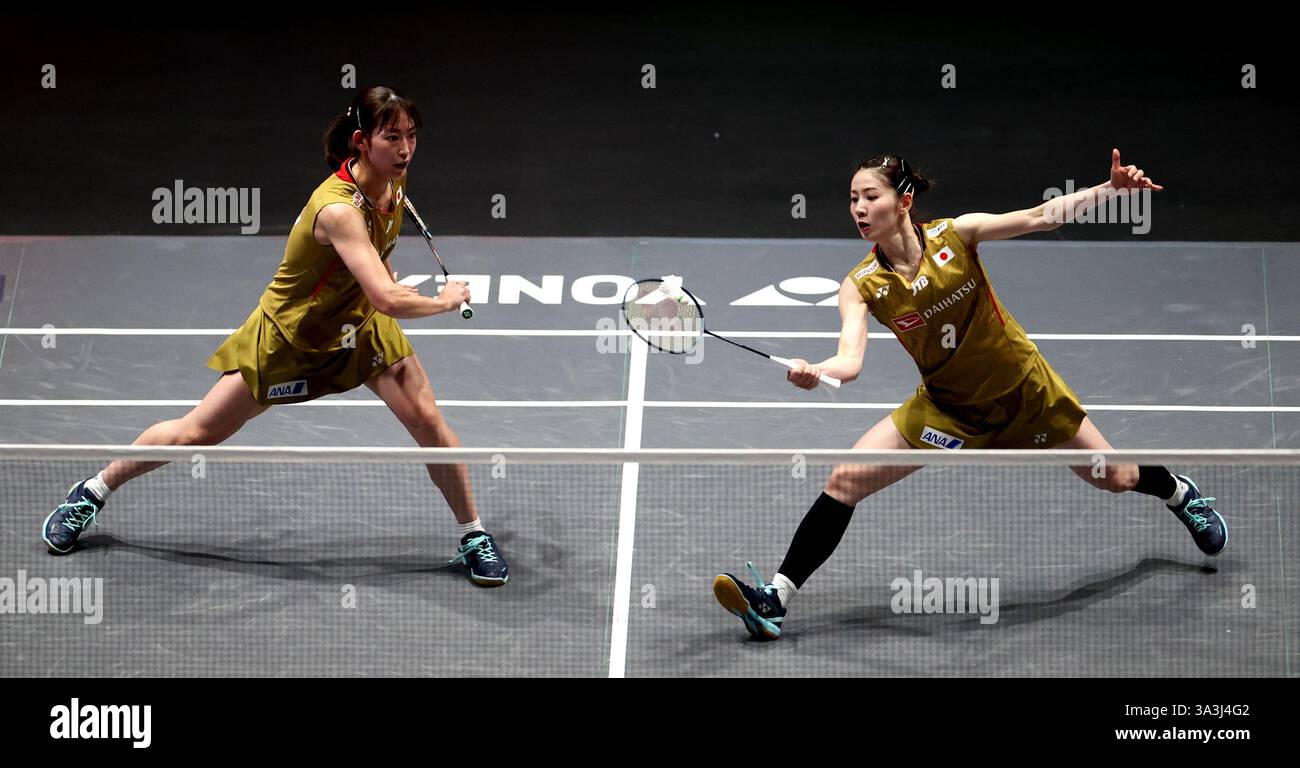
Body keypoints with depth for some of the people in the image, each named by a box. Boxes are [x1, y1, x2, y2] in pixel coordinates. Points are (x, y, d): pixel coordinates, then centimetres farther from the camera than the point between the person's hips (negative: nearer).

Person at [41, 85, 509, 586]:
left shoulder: (394, 179, -13)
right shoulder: (337, 209, -38)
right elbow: (389, 301, -44)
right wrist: (445, 302, -27)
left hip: (359, 324, 6)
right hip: (290, 333, -6)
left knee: (428, 421, -9)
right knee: (198, 433, 5)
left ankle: (474, 537, 10)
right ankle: (94, 492, 26)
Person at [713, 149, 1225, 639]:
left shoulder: (955, 234, -18)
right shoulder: (861, 286, -16)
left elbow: (1040, 218, -16)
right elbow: (850, 361, -28)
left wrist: (1111, 188, -28)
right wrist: (814, 372, -51)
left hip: (1024, 389, -1)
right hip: (947, 407, 1)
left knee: (1118, 479, 10)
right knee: (845, 481, -15)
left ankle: (1180, 493, 47)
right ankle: (776, 599, -10)